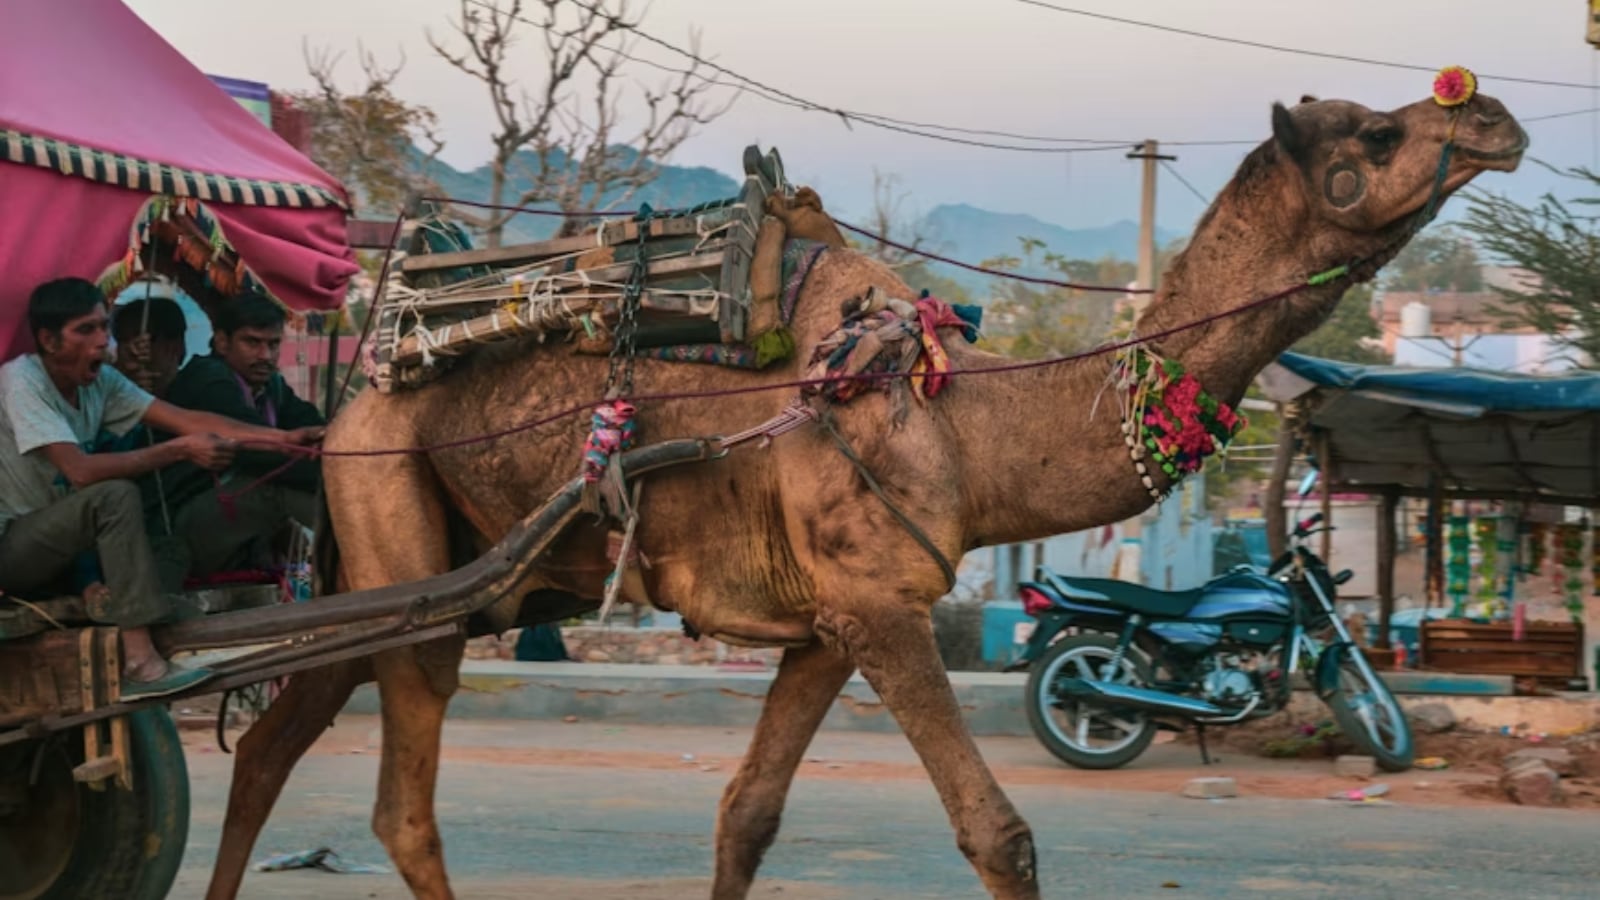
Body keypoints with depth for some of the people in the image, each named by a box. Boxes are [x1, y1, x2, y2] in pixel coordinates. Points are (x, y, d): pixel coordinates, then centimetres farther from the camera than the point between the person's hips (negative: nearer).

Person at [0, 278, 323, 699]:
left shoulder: (100, 381, 1)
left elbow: (187, 419, -6)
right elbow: (80, 470, -32)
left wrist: (285, 438, -16)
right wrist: (180, 450, -32)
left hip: (53, 545, 7)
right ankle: (140, 662, -34)